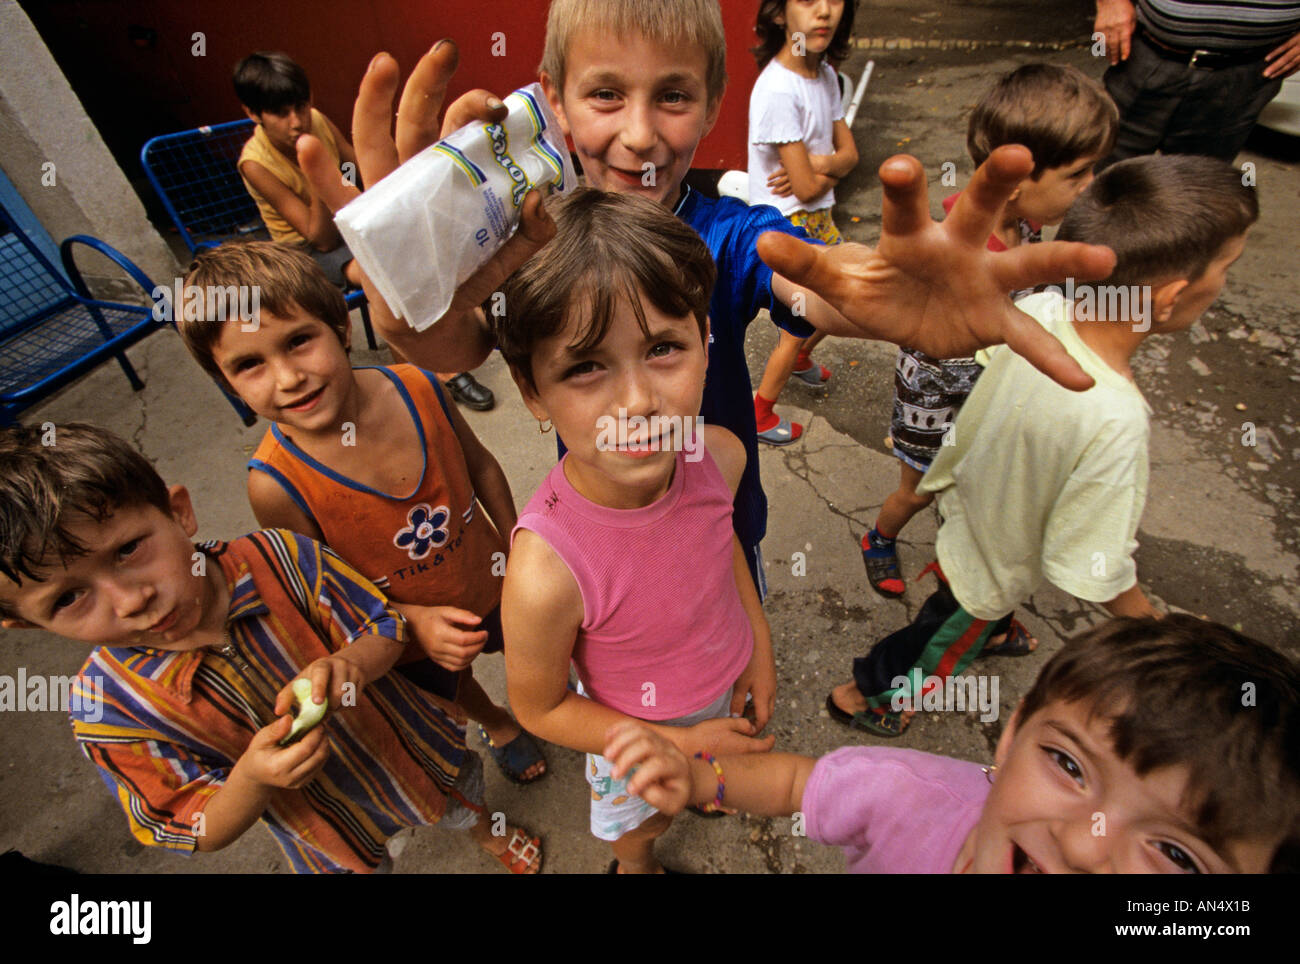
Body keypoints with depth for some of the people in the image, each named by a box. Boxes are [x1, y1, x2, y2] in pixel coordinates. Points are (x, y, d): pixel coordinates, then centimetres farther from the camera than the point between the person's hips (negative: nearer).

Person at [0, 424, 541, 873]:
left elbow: (385, 626, -16)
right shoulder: (105, 708, -25)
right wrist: (251, 778, -38)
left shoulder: (277, 559, -28)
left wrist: (347, 665, -39)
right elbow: (198, 830, -15)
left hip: (413, 749, 2)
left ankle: (485, 833, 67)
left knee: (465, 803, 32)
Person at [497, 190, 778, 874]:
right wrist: (684, 741, -20)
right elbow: (539, 708, -22)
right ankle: (636, 865, 70)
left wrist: (761, 645, -3)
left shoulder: (720, 456, -28)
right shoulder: (546, 572, -43)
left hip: (733, 687, 4)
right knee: (641, 824, 33)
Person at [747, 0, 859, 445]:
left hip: (817, 217, 9)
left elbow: (849, 151, 4)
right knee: (798, 326, 2)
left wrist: (819, 164, -17)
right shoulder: (778, 89, -24)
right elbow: (807, 187, -24)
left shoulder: (825, 73, 3)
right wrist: (833, 167, -3)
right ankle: (758, 415, 21)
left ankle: (799, 358, 50)